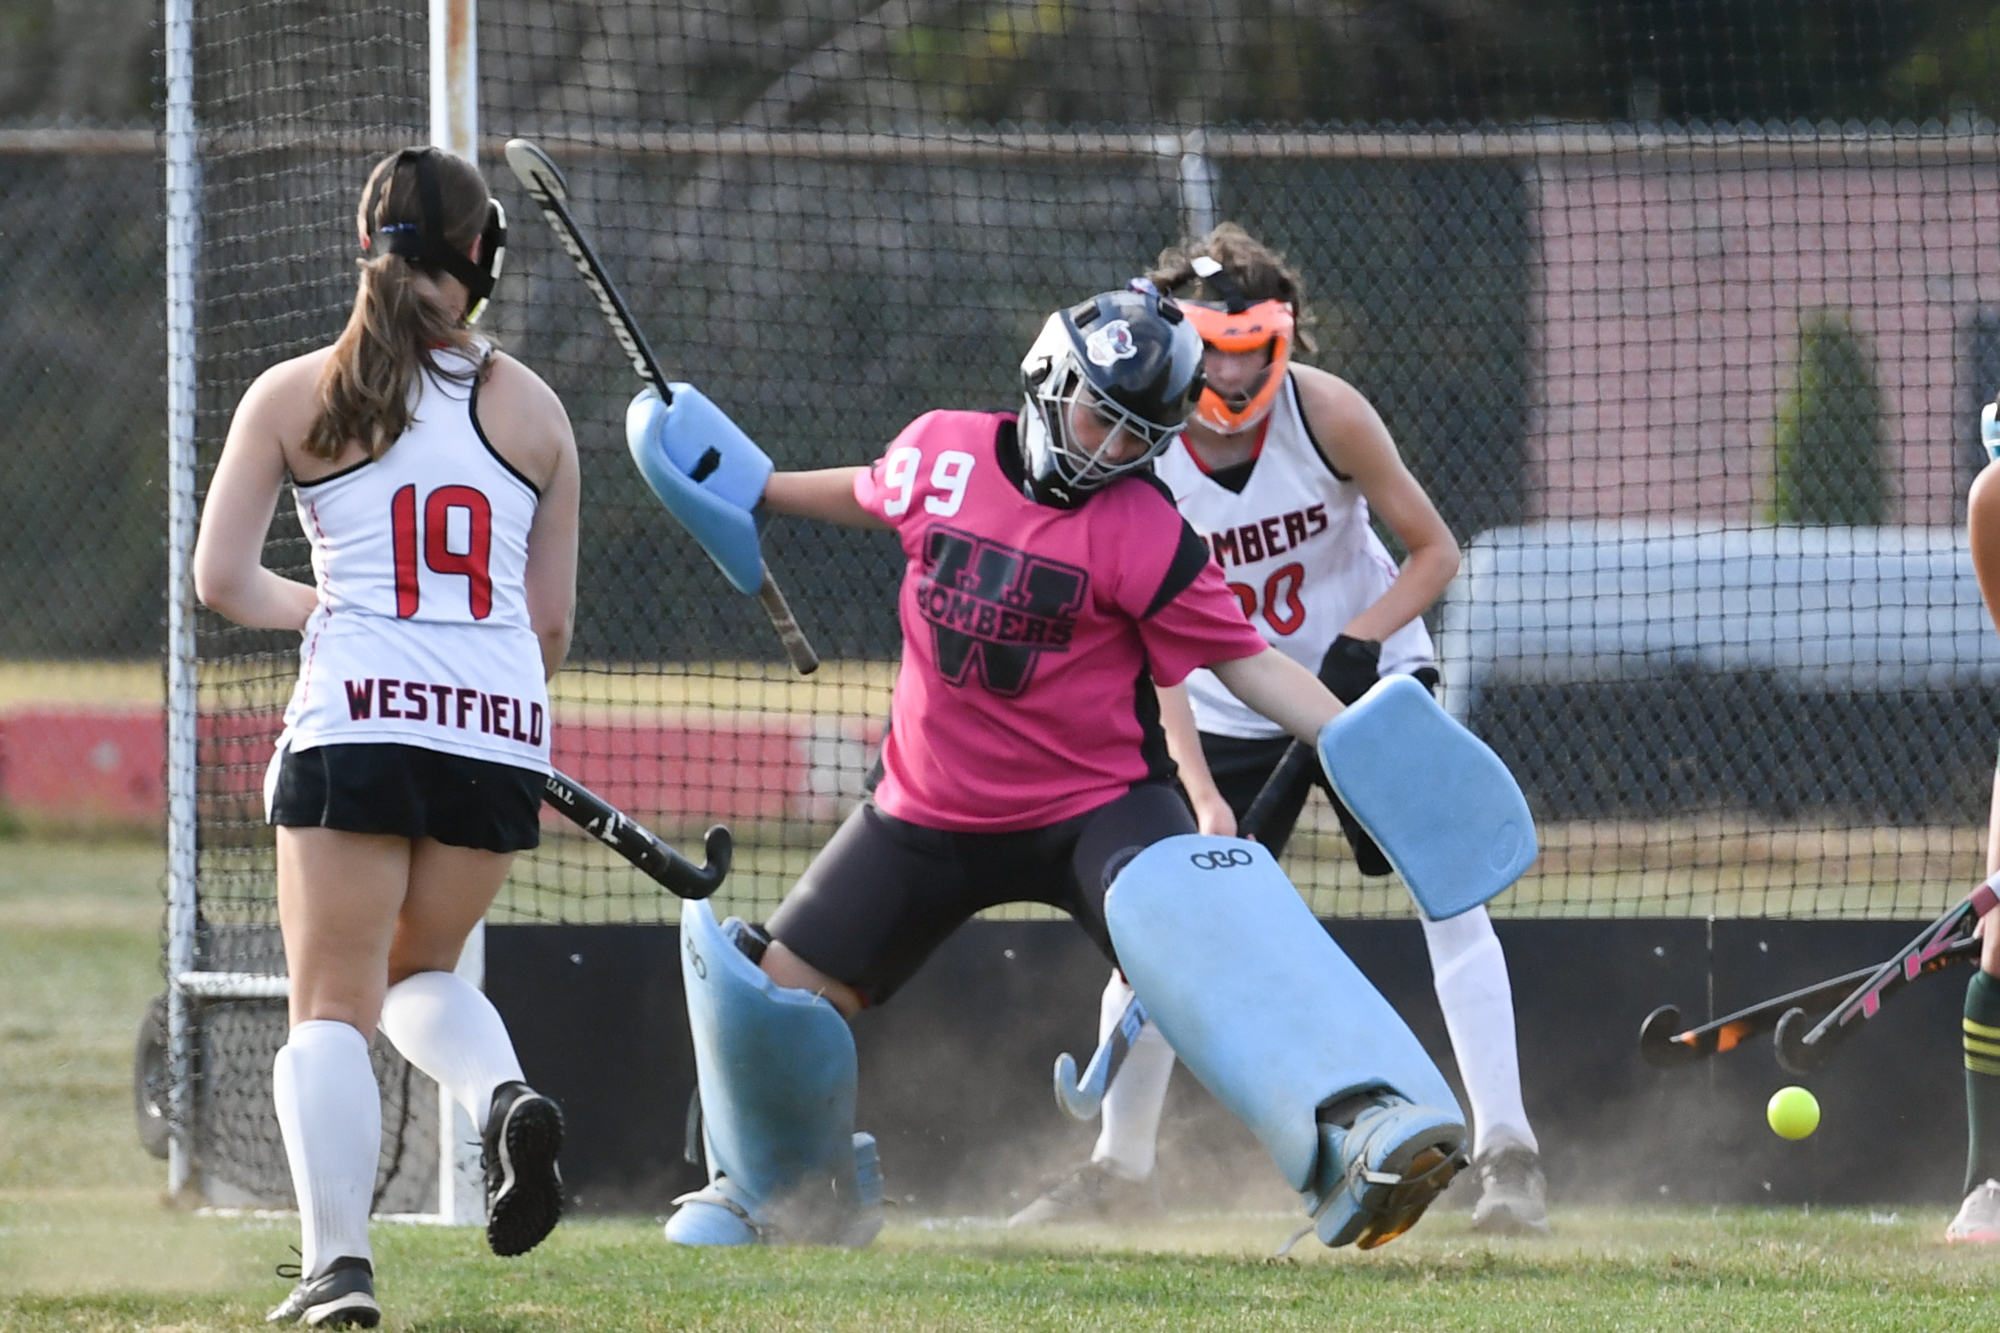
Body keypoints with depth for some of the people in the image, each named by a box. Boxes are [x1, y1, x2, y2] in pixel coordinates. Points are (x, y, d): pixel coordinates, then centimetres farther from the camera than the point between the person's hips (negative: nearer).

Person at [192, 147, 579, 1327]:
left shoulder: (294, 398, 4)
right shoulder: (531, 408, 9)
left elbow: (222, 580, 1)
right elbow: (552, 620, 12)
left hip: (356, 723, -2)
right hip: (501, 732, 2)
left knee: (334, 1004, 1)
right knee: (422, 968, 22)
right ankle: (505, 1095, -9)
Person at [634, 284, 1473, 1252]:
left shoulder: (1146, 535, -15)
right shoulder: (941, 453, -4)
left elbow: (1243, 661, -15)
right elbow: (877, 497, 20)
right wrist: (761, 492, 29)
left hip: (1092, 806, -4)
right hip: (928, 811, 5)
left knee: (1213, 941, -31)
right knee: (782, 991, 5)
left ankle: (1353, 1142, -41)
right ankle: (771, 1191, 33)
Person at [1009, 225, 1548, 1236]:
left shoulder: (1323, 412, -20)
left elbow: (1435, 552, -10)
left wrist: (1358, 643, -27)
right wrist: (1201, 794, -29)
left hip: (1368, 678, -1)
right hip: (1228, 713, 1)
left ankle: (1505, 1155, -10)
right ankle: (1119, 1169, 19)